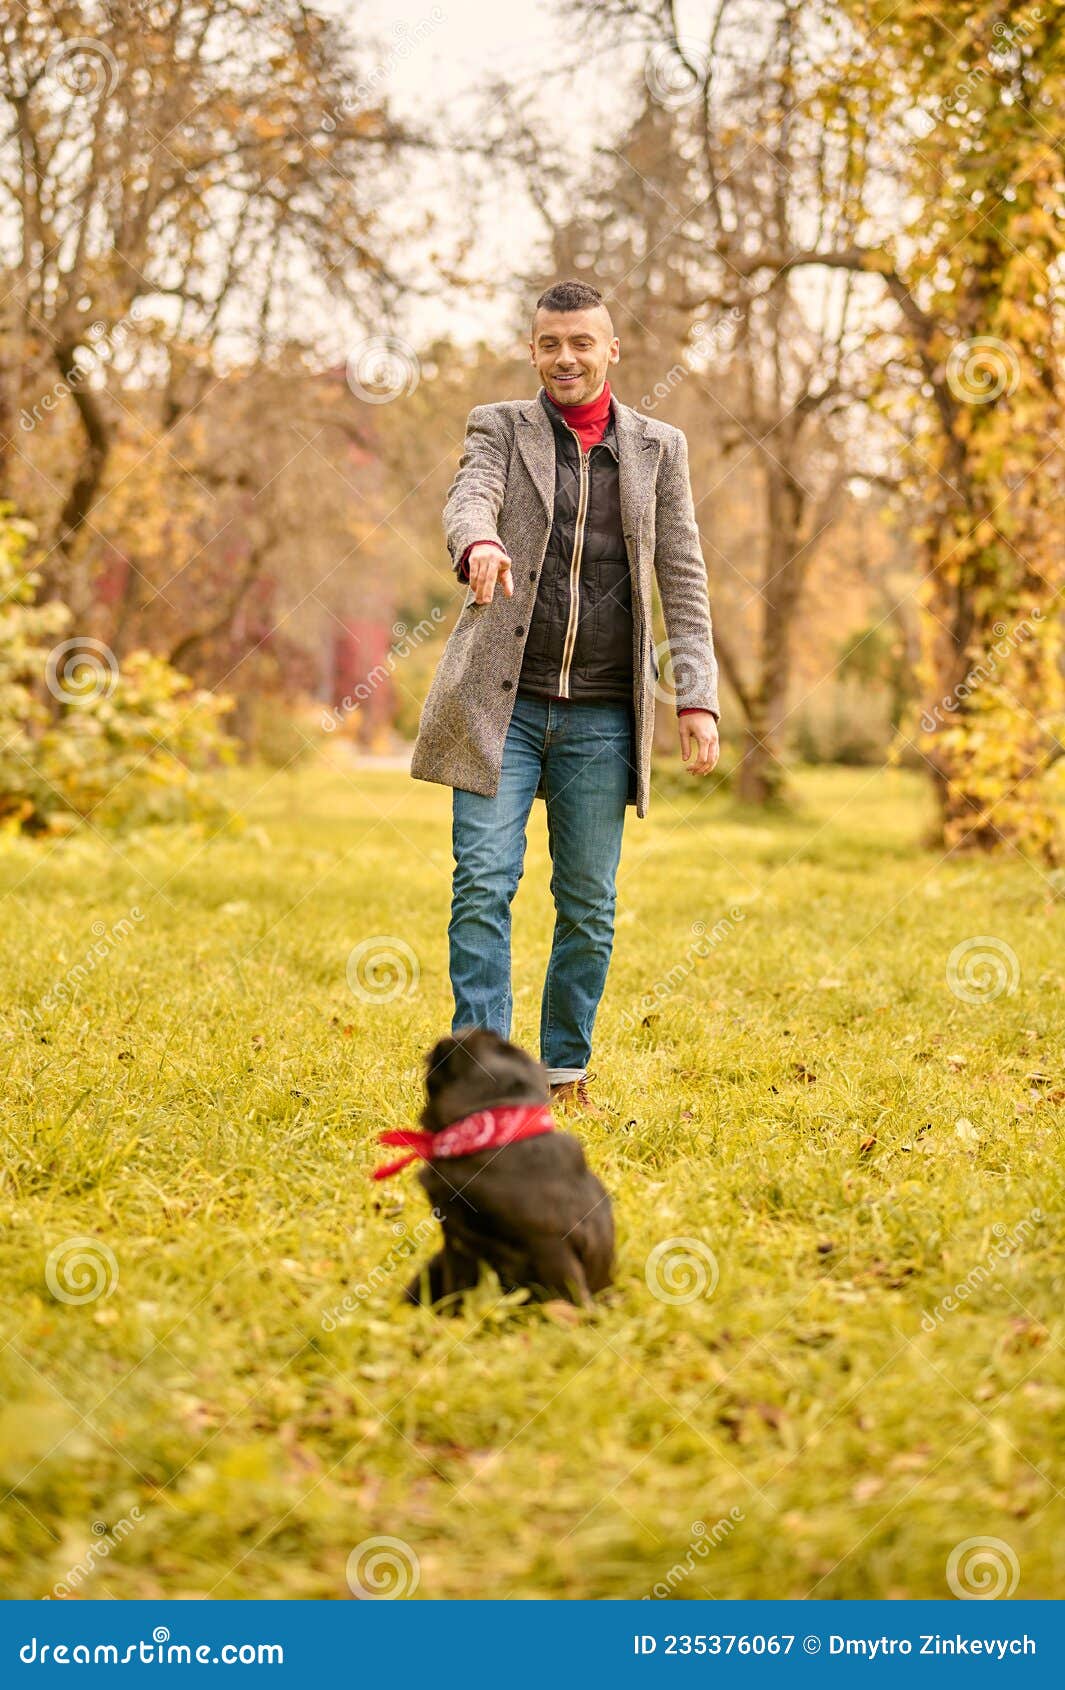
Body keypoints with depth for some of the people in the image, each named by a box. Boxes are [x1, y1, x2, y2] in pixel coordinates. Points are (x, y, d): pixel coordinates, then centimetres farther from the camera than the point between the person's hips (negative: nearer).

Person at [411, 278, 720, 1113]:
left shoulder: (658, 448, 10)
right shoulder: (499, 427, 6)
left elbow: (684, 581, 7)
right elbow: (469, 500, -15)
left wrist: (698, 699, -3)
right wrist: (480, 547, -40)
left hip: (602, 713, 2)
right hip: (503, 702, -1)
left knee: (590, 903, 6)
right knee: (485, 883, -7)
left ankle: (567, 1072, 18)